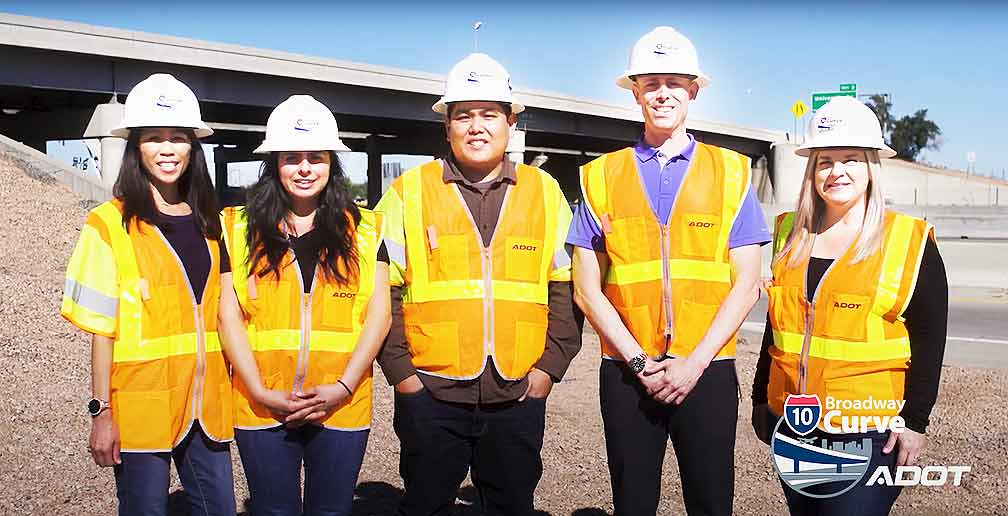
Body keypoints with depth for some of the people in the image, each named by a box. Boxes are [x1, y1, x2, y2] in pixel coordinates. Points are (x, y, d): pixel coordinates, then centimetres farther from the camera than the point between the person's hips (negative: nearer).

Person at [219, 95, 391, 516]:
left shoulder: (364, 229, 4)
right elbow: (230, 315, 1)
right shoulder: (239, 228, 3)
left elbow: (379, 314, 0)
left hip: (342, 408, 0)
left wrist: (343, 387, -9)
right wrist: (260, 391, -9)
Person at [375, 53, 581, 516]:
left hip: (519, 396, 2)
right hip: (430, 393, -1)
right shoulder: (409, 192, 0)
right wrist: (399, 370, -6)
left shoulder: (545, 192, 5)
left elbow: (566, 289, 7)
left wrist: (550, 365, 0)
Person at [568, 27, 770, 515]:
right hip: (626, 372, 0)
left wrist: (694, 363, -10)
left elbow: (746, 284, -1)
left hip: (706, 371, 0)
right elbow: (587, 288, 0)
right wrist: (639, 362, -9)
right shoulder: (602, 176, 4)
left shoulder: (731, 171, 4)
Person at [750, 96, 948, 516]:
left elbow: (929, 340, -6)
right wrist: (760, 398, 15)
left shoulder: (909, 241, -7)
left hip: (868, 432, -5)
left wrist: (914, 421, -10)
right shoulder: (791, 233, 7)